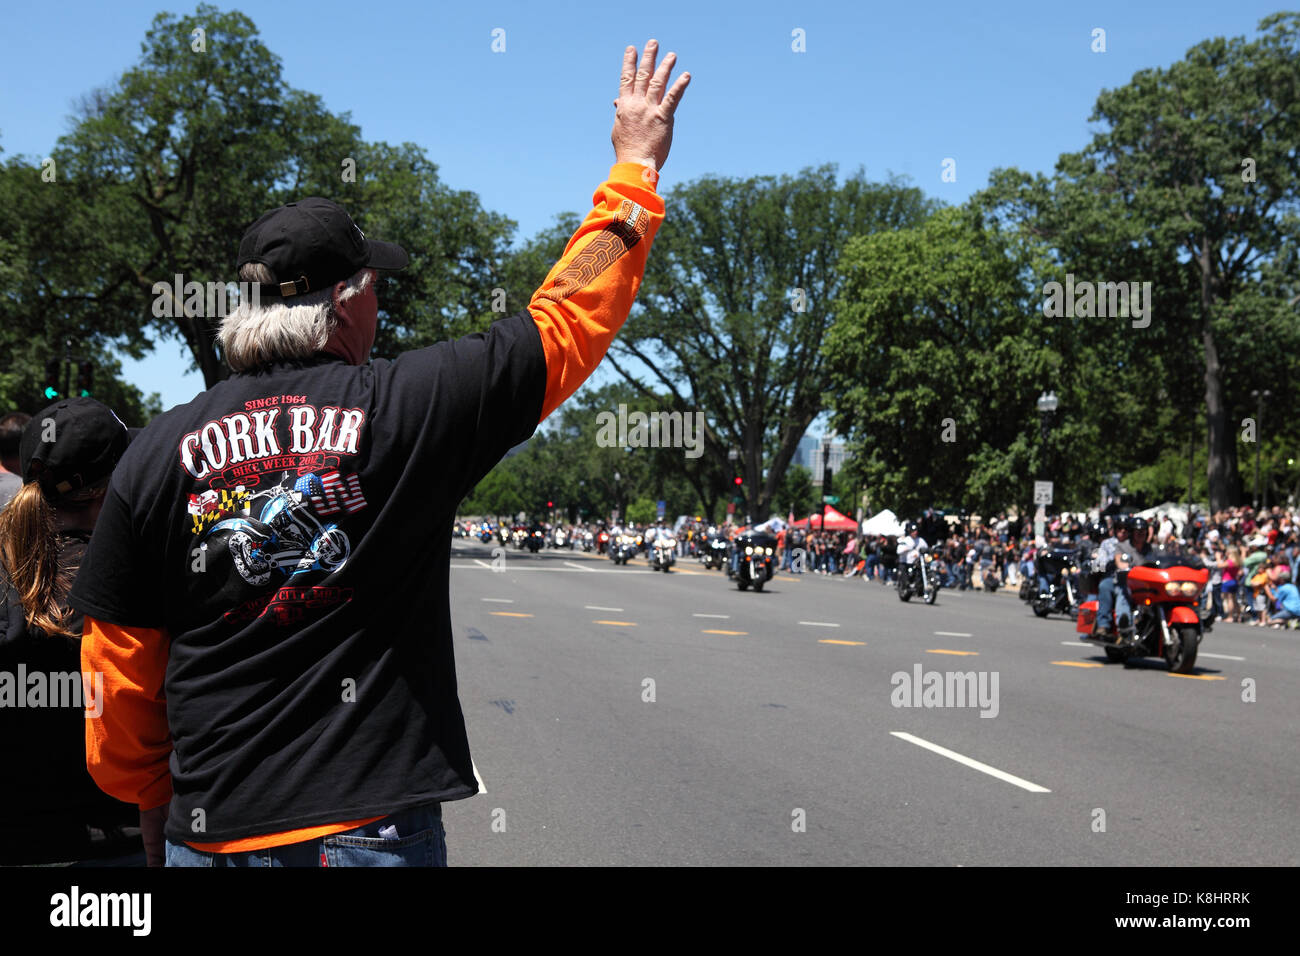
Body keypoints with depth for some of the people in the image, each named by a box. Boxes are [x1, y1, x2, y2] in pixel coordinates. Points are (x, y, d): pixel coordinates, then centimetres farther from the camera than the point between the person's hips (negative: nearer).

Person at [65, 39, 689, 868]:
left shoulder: (159, 453, -2)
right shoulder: (410, 407, -10)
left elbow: (118, 674, 3)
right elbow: (572, 319, 1)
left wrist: (155, 801, 19)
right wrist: (636, 170, 13)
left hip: (209, 832, 3)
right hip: (373, 824, -2)